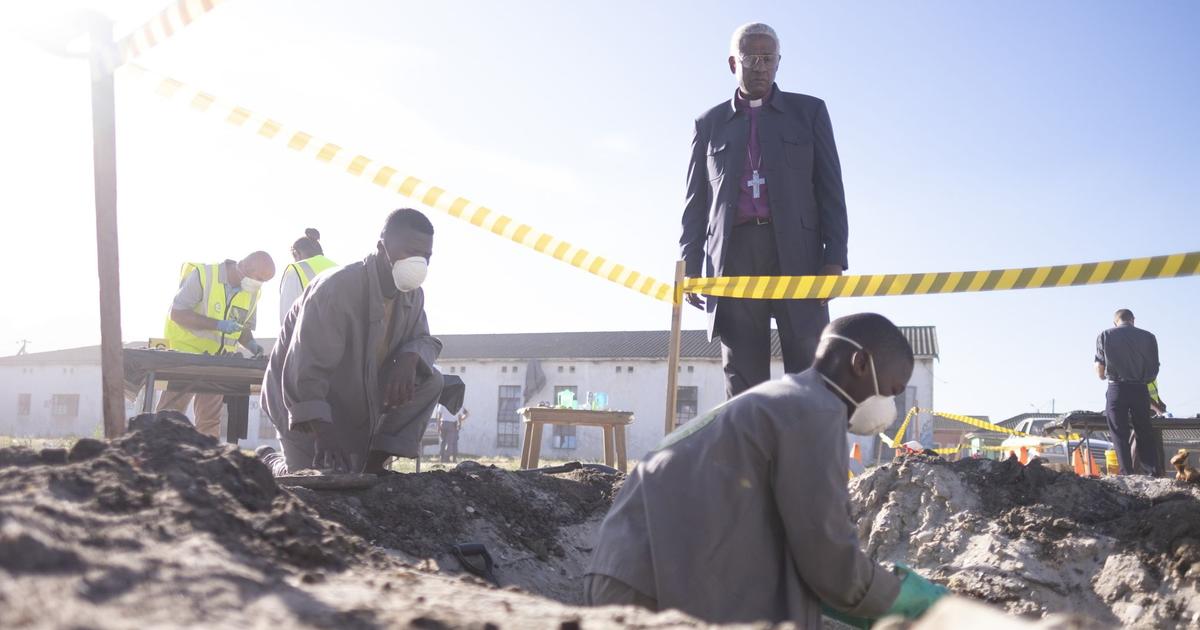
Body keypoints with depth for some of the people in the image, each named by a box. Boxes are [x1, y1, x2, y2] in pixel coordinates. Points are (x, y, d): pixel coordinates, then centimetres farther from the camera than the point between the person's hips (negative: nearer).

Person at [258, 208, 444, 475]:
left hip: (360, 398, 6)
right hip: (308, 404, -6)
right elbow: (306, 372, -34)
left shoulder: (413, 295, -7)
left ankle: (372, 466, -8)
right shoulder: (335, 288, -30)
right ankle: (269, 461, 24)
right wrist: (325, 436, -45)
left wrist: (410, 358, -26)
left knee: (430, 381, -14)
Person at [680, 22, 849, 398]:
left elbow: (830, 189, 8)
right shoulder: (709, 124, 18)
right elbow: (696, 202, 15)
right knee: (743, 379, -2)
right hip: (734, 256, 1)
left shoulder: (809, 111, 15)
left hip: (797, 254, -1)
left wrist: (834, 258, -4)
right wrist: (690, 267, 4)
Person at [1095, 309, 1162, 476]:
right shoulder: (1148, 337, 6)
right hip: (1141, 390, 2)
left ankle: (1128, 475, -3)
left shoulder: (1105, 336, 2)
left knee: (1120, 435, 3)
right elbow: (1154, 370, 6)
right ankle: (1154, 474, 5)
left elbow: (1100, 372, 3)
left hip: (1117, 389, -2)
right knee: (1144, 433, 11)